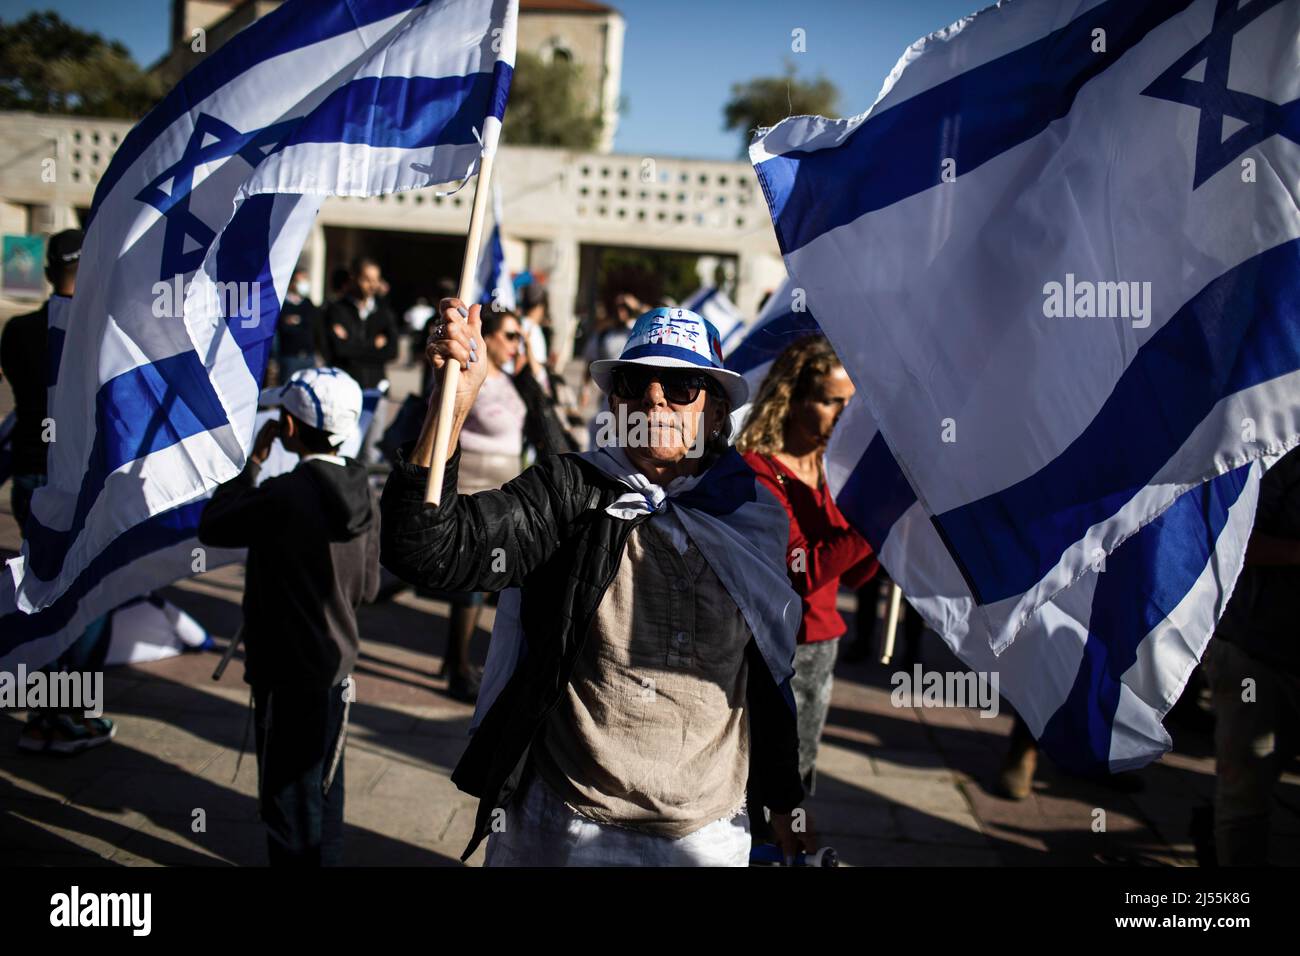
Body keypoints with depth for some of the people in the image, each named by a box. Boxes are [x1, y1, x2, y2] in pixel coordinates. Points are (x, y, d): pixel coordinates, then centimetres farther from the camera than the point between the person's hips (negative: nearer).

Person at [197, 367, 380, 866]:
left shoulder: (283, 496, -24)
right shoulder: (361, 492, -2)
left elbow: (211, 526, -7)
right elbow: (367, 586, 5)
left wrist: (253, 462, -2)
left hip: (287, 671, -7)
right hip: (336, 663, 7)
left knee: (288, 794, 8)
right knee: (323, 790, 22)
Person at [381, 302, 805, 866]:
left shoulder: (751, 520, -1)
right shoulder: (570, 492, -9)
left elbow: (770, 682, 10)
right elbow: (424, 550, -24)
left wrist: (783, 807, 16)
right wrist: (454, 400, -35)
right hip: (560, 830, -2)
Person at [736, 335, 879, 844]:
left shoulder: (829, 469, 7)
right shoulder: (754, 471, -16)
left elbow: (851, 575, 8)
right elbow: (794, 573, -25)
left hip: (822, 644, 7)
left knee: (801, 769, 18)